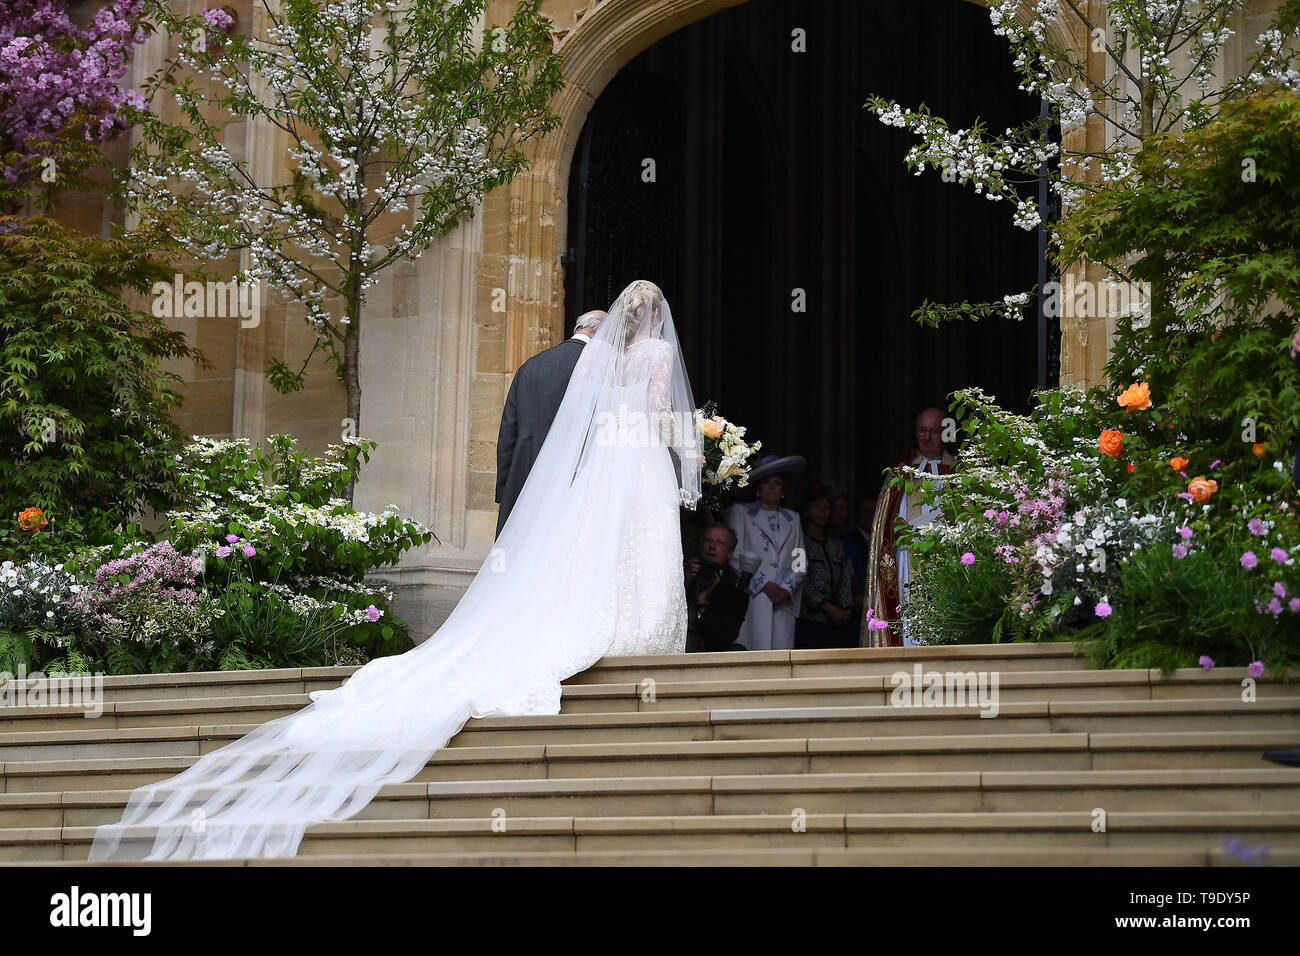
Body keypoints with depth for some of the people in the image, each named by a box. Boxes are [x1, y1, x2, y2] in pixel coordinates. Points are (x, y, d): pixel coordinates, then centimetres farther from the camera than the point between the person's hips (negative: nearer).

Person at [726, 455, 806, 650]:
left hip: (783, 604, 3)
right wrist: (763, 584, -7)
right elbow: (734, 557, 1)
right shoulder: (740, 513, 12)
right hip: (752, 601, -3)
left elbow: (801, 562, 15)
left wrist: (787, 588, -3)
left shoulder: (791, 519, 22)